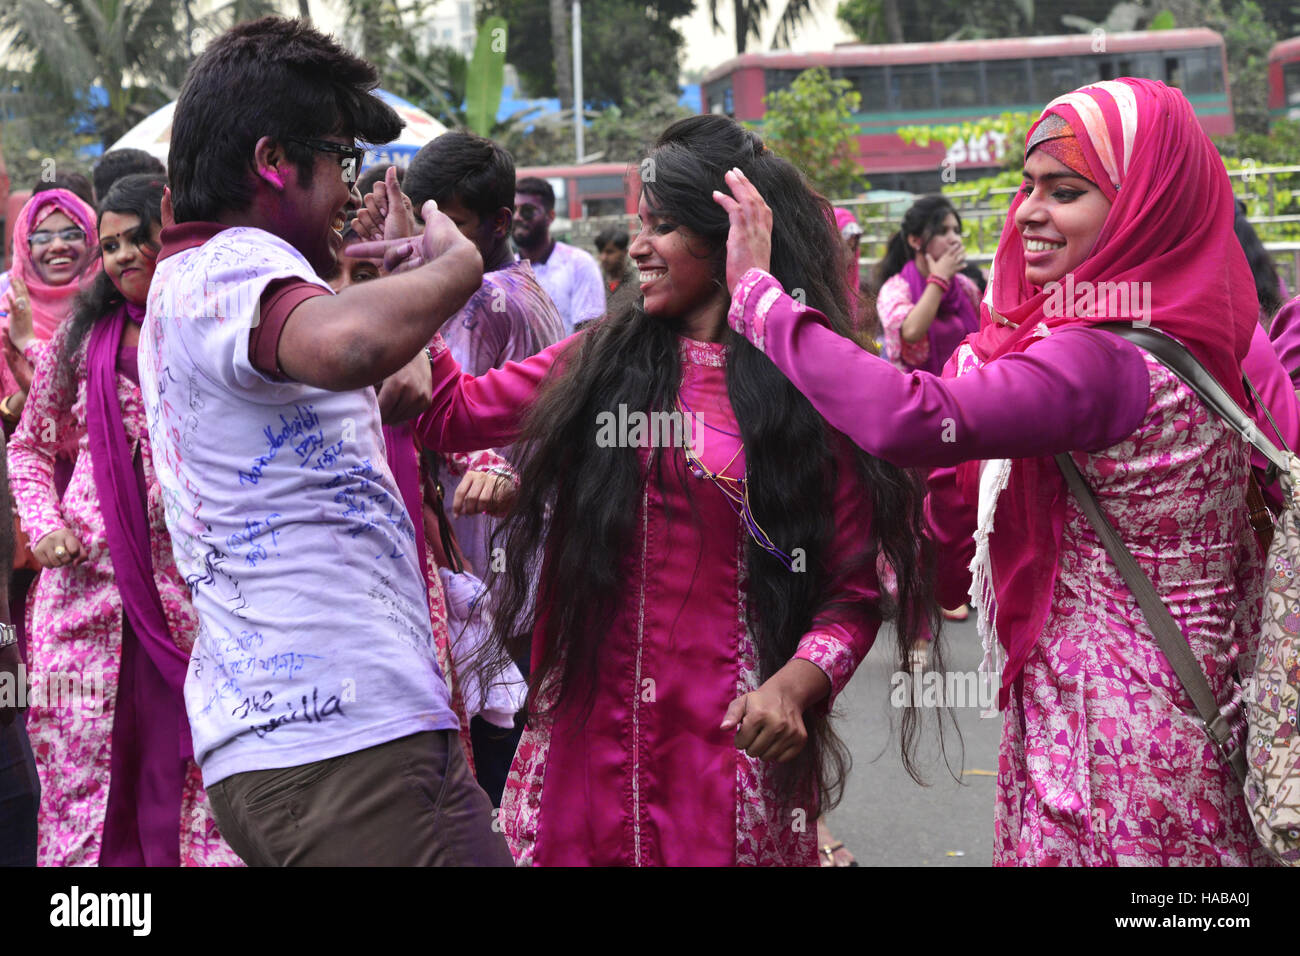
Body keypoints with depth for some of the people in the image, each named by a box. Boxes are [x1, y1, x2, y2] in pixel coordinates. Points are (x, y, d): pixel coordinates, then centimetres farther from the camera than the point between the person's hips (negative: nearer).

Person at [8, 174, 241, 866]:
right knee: (84, 769, 3)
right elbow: (29, 445, 19)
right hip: (86, 580, 2)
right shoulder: (82, 336, 12)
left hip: (191, 584, -2)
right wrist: (43, 526, 5)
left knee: (180, 770, -3)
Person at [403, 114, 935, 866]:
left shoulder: (815, 394, -4)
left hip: (733, 746, -3)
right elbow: (452, 411, 13)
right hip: (586, 739, 3)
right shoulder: (601, 361, 7)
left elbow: (851, 593, -3)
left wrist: (794, 683, -20)